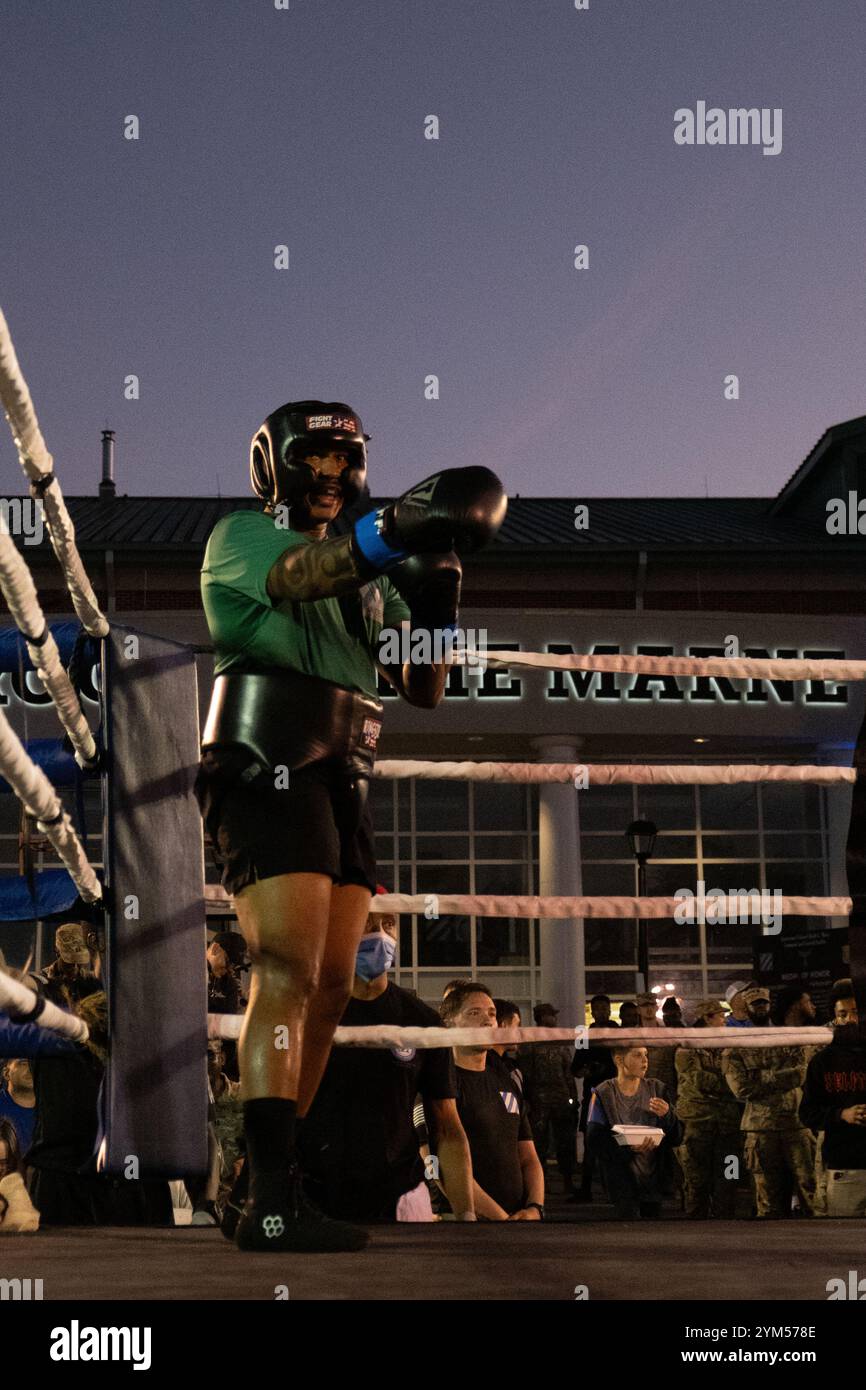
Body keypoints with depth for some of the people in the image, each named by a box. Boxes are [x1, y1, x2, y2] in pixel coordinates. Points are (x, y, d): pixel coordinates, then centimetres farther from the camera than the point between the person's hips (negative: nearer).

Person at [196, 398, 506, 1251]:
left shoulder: (367, 576, 25)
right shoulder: (239, 536, 5)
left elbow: (421, 690, 17)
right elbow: (296, 575, -20)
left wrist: (434, 607, -3)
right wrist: (394, 527, -38)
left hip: (338, 784, 8)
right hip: (267, 770, -8)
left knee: (330, 987, 5)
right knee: (288, 974, -17)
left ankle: (272, 1176, 12)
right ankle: (270, 1204, -21)